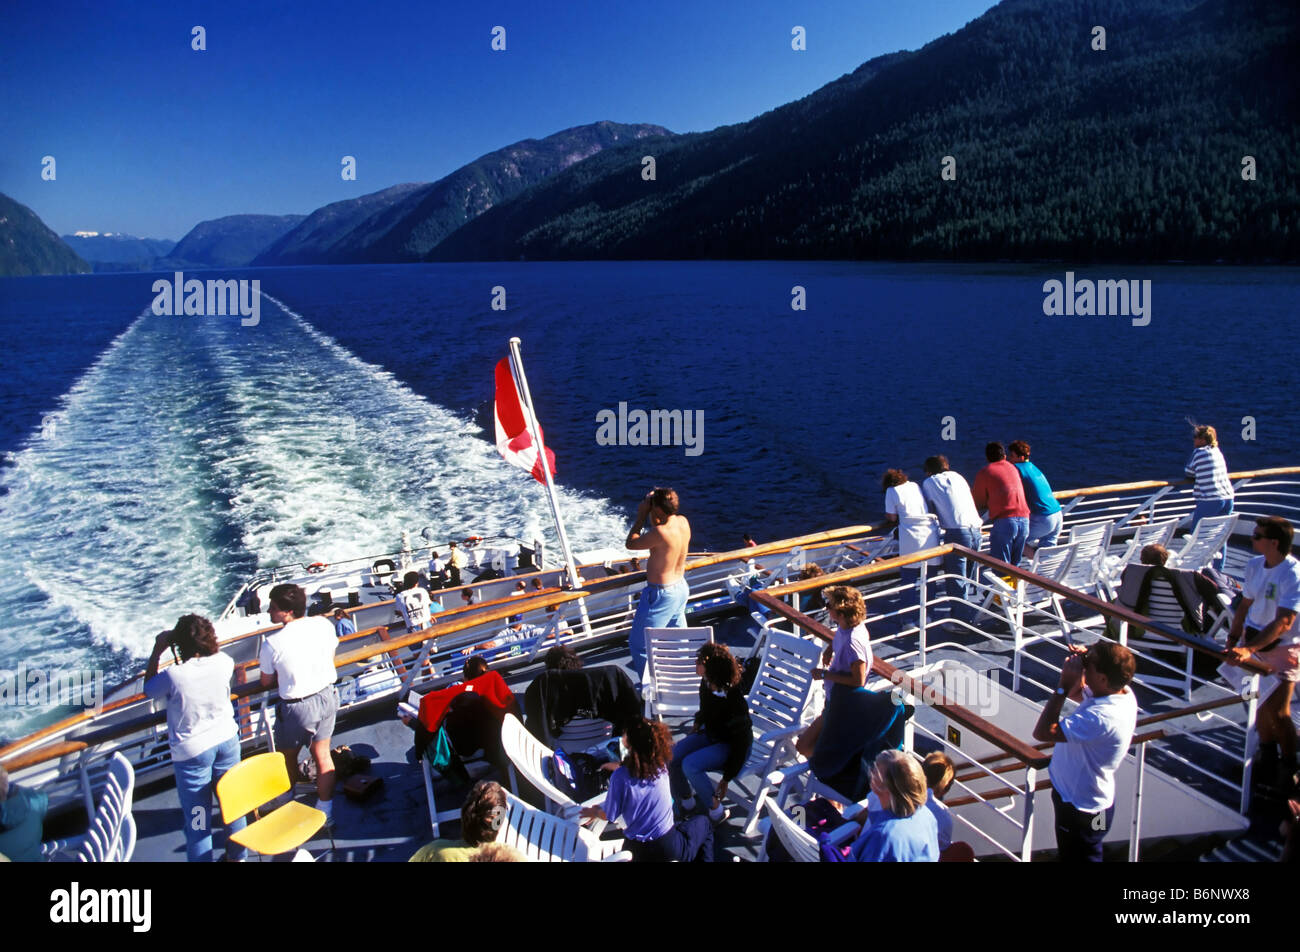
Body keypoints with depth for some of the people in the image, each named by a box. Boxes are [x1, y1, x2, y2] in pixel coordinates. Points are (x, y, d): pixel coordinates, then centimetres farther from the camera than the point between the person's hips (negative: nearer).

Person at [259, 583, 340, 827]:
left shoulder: (272, 643, -22)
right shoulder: (324, 625, -11)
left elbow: (266, 682, -6)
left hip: (298, 706, -4)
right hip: (327, 696, 4)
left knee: (288, 757, 21)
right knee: (323, 755, 17)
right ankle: (326, 810, 27)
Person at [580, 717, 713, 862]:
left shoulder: (619, 776, -19)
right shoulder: (661, 765, -10)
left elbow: (609, 816, -6)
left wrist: (595, 812, 14)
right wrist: (618, 766, 28)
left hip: (636, 852, 0)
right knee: (703, 821, 27)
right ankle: (704, 860, 12)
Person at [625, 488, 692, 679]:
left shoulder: (660, 532, -30)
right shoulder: (683, 522, -6)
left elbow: (631, 543, -15)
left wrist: (641, 516, -9)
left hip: (661, 594, -9)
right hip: (681, 588, 9)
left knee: (639, 643, 5)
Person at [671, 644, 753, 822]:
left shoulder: (734, 701, -33)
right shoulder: (706, 684, -12)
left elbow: (741, 742, -23)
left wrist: (726, 778, -20)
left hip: (730, 745, -7)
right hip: (710, 734, 7)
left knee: (690, 764, -28)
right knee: (671, 756, -13)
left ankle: (716, 811, -7)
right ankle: (687, 803, 10)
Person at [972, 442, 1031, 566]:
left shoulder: (984, 473, 6)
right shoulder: (1013, 468, 20)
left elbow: (978, 503, 10)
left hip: (1004, 520, -5)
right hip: (1024, 519, 5)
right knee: (1015, 565, 14)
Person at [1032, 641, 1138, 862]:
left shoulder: (1103, 717, -39)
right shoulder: (1121, 692, -11)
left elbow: (1042, 732, -37)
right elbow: (1077, 693, 9)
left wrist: (1063, 685, -34)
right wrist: (1078, 664, -12)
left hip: (1082, 809, -9)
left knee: (1076, 858, 15)